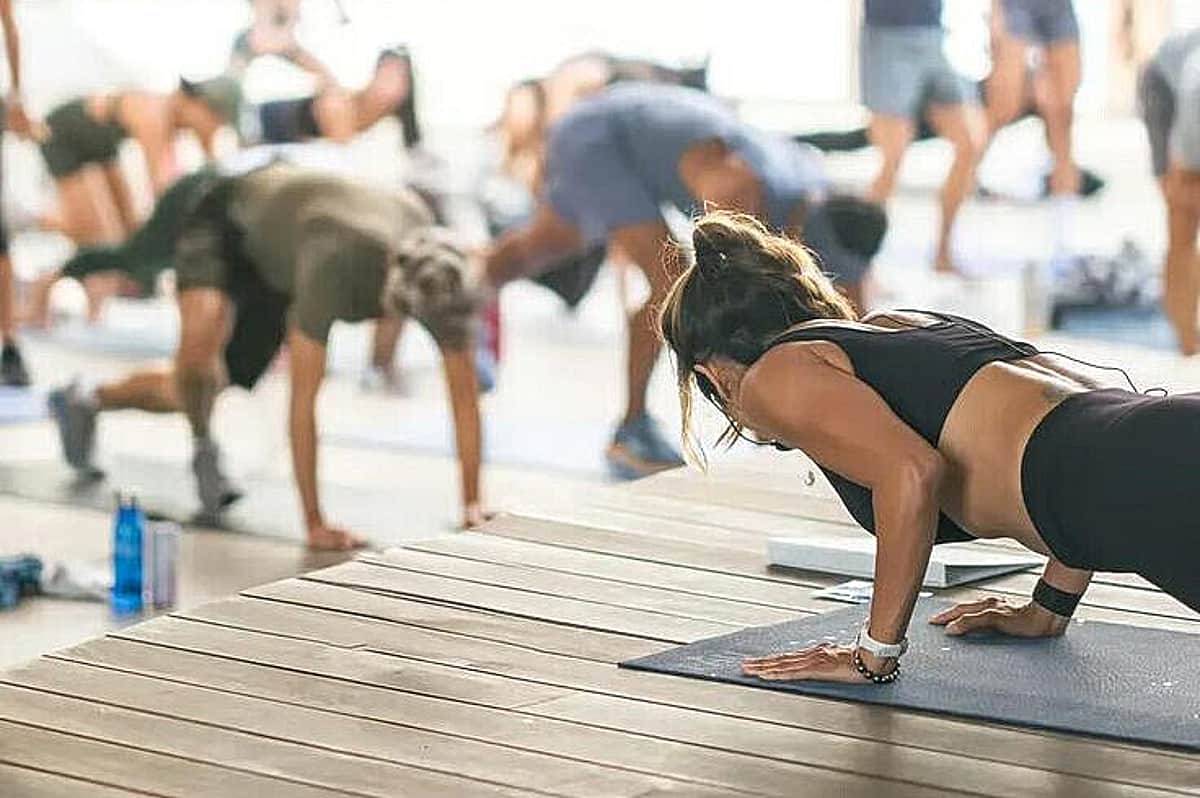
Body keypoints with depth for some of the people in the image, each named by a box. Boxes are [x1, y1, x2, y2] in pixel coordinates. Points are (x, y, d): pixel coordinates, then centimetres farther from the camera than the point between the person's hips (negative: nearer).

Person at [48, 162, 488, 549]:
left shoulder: (442, 280, -29)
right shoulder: (335, 264, -46)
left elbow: (465, 396, -21)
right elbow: (303, 400, -44)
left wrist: (473, 506, -25)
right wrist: (315, 525, -43)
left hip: (276, 264, 6)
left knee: (197, 395, 9)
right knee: (199, 349, -38)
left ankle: (86, 400, 36)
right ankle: (205, 448, -10)